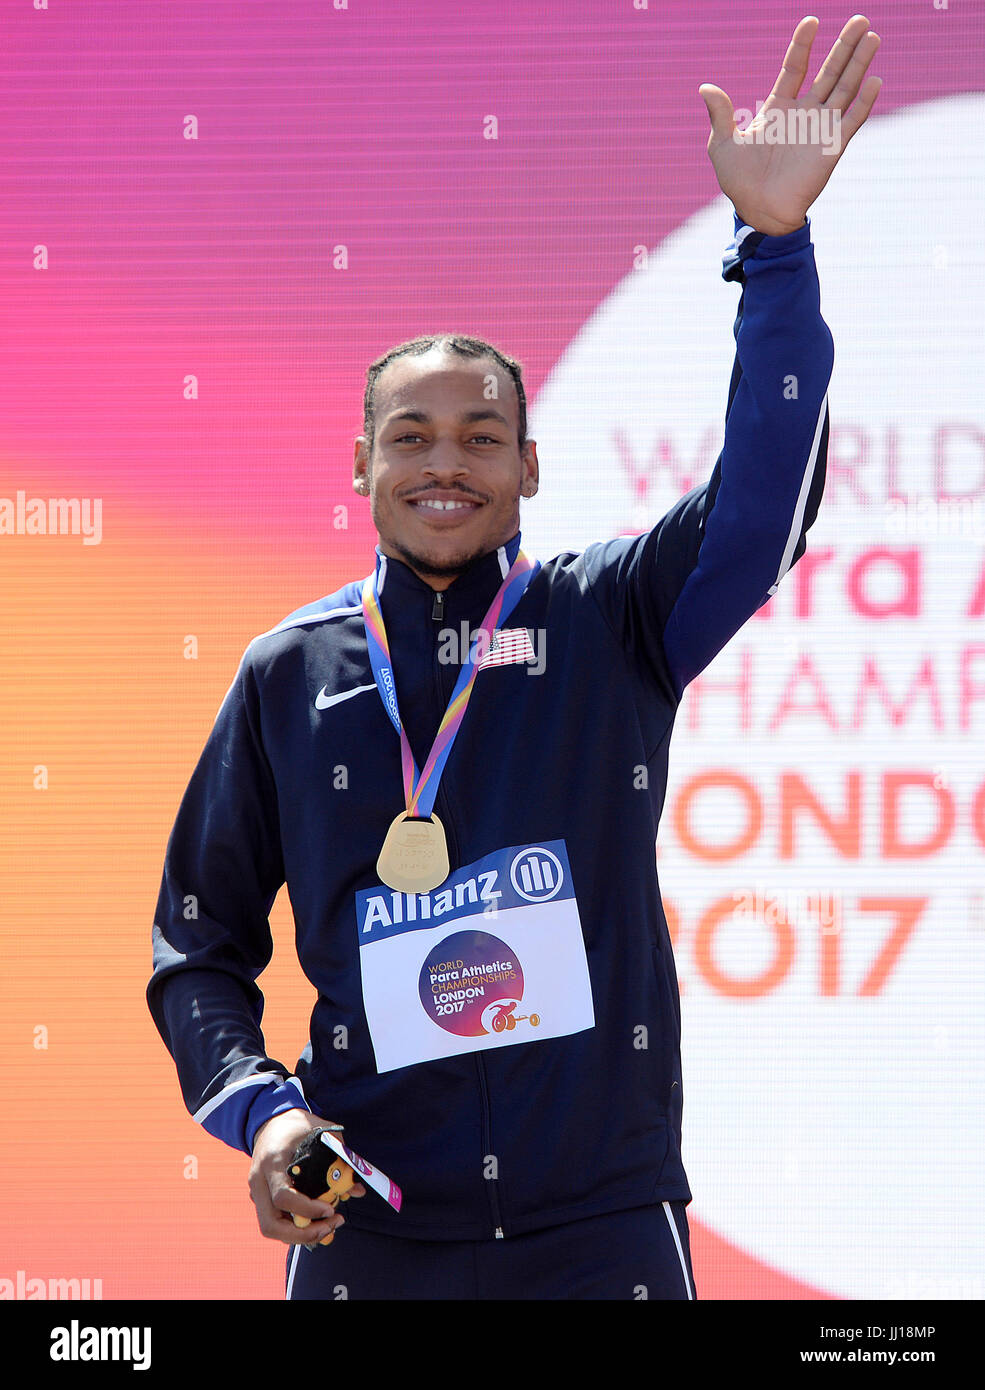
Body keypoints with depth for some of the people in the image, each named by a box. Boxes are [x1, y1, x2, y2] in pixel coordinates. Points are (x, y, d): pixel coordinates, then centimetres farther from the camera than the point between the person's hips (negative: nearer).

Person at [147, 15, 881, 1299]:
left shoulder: (613, 620, 3)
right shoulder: (290, 673, 5)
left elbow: (767, 493, -14)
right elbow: (199, 945, 9)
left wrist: (775, 243, -24)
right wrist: (258, 1108, -8)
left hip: (604, 1227, -1)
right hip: (370, 1235, 1)